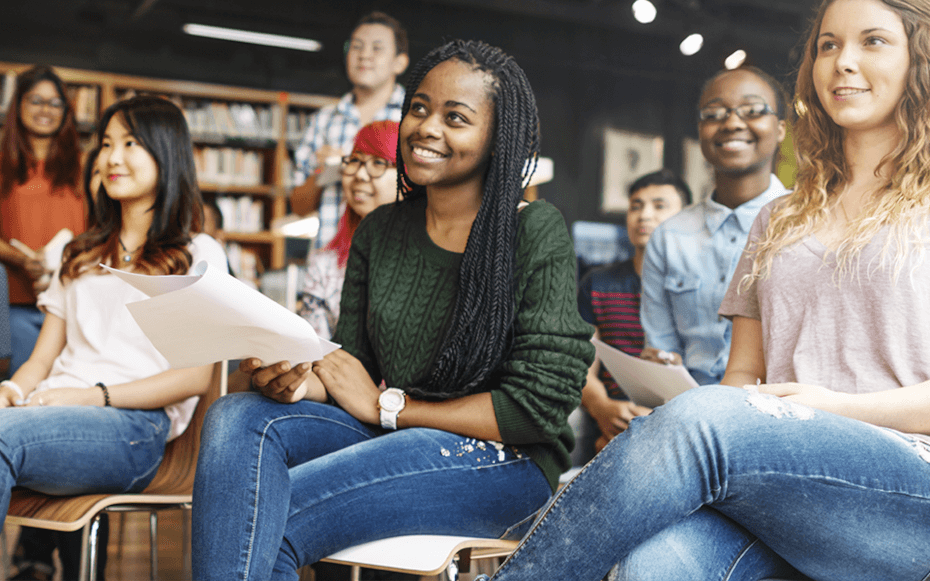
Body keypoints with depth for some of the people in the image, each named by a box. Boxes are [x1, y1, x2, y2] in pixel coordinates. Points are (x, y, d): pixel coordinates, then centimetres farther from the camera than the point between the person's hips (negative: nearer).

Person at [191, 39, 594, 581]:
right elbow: (351, 364, 10)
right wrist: (300, 377, -15)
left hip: (504, 461, -6)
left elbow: (539, 406, -13)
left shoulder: (536, 231, -8)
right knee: (238, 418, -21)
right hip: (391, 436, 6)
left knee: (267, 524, -24)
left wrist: (386, 406, -9)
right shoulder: (379, 231, 9)